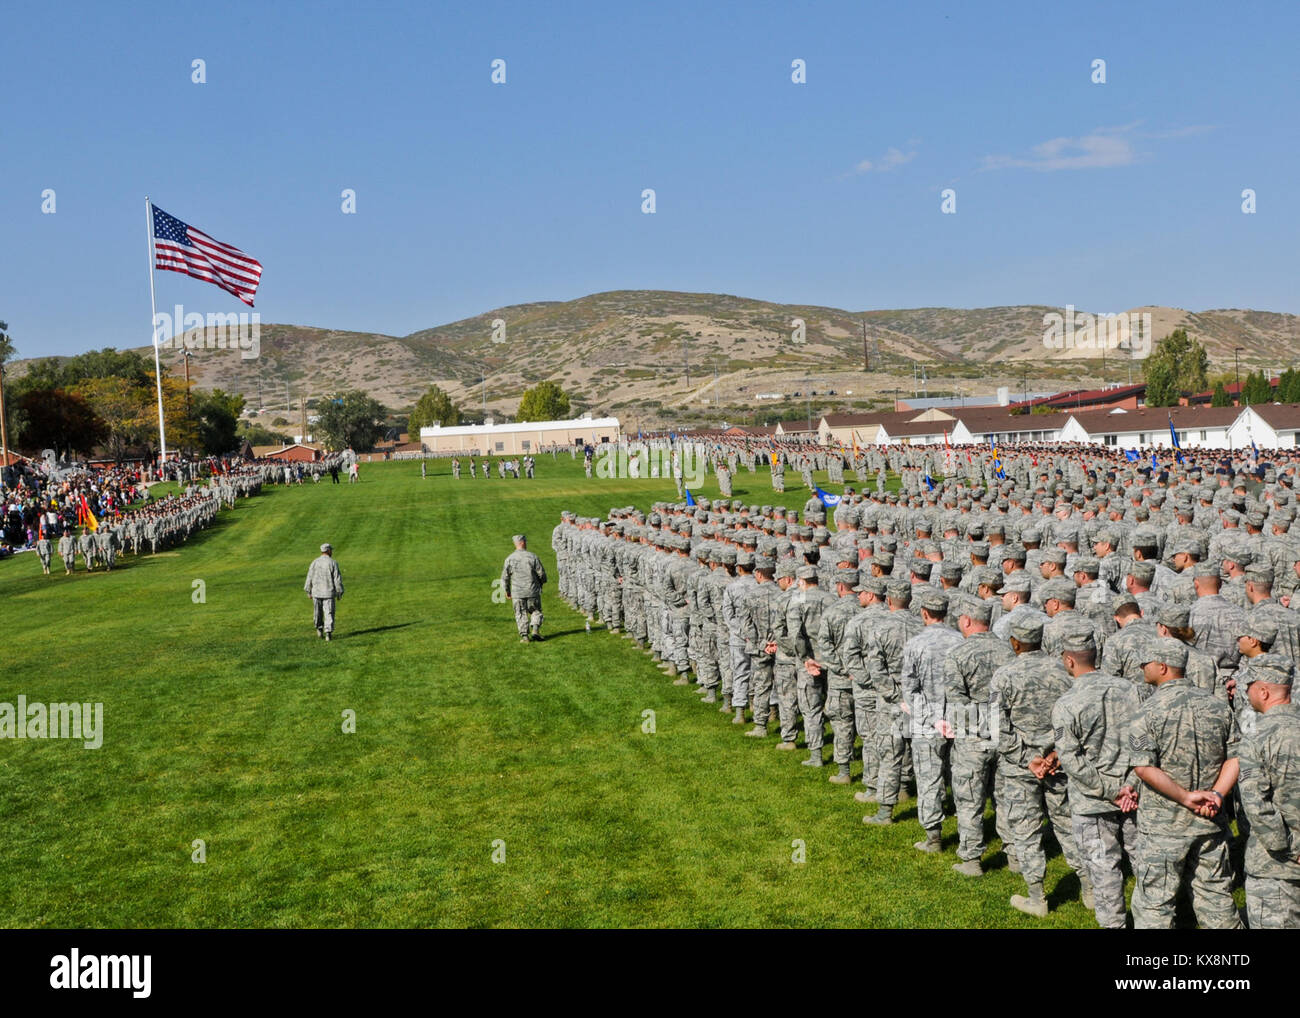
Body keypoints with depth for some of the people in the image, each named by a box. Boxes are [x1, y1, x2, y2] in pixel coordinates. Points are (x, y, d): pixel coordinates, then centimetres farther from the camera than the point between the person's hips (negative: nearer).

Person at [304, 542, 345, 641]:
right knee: (329, 614, -1)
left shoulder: (315, 563, 0)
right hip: (329, 593, -2)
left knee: (318, 612, 19)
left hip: (316, 592, 2)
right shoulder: (333, 563, -8)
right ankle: (328, 633, -10)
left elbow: (309, 578, 3)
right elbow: (337, 579, -7)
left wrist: (308, 591, 13)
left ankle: (319, 629, 28)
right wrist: (339, 592, 1)